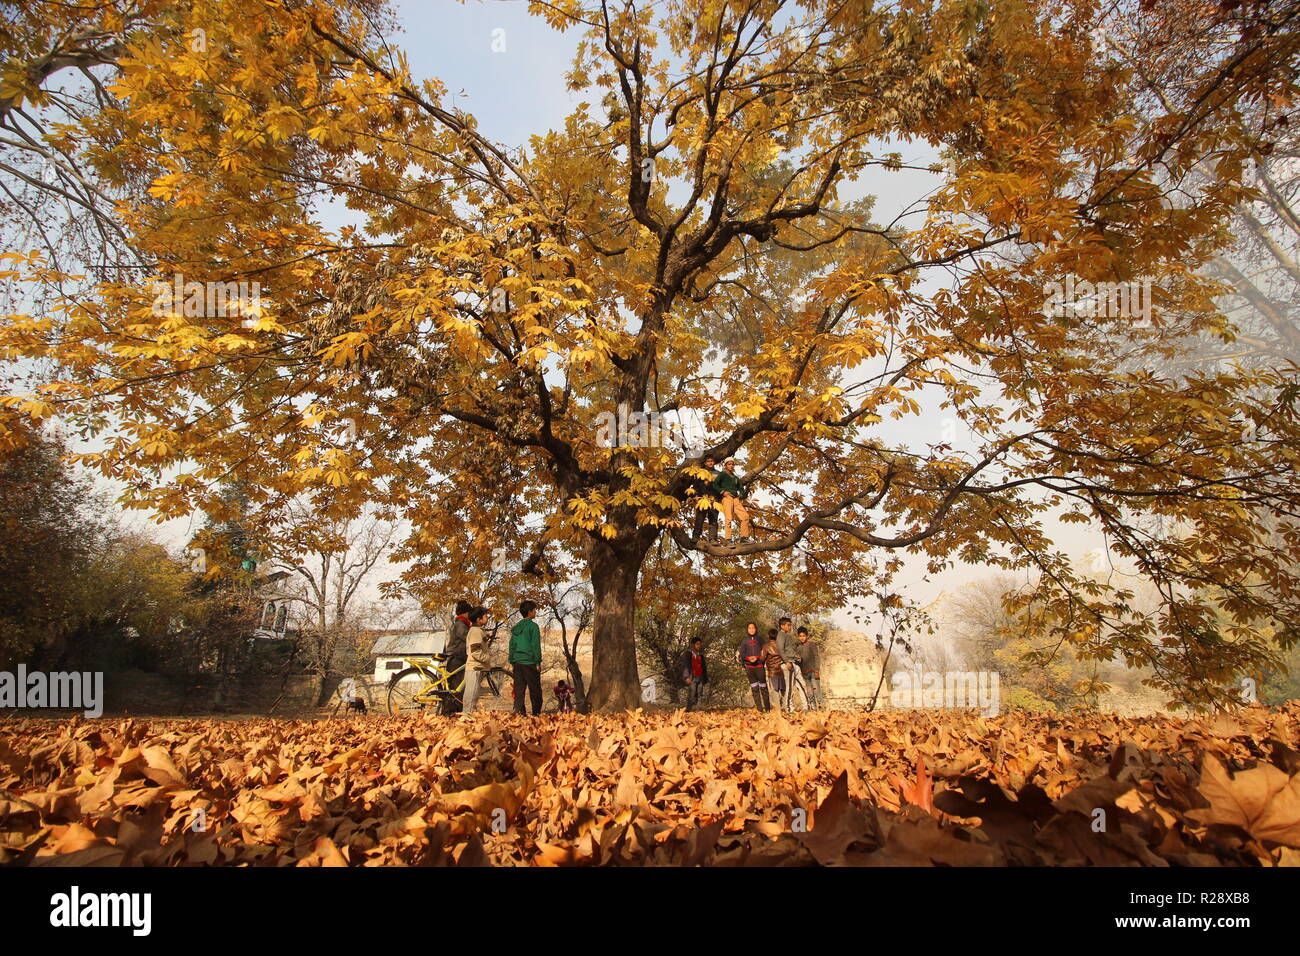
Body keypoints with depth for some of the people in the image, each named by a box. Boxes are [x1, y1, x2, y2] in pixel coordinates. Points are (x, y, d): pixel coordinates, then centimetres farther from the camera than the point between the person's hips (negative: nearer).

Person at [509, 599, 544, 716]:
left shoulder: (515, 627, 12)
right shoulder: (533, 626, -8)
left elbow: (512, 645, 14)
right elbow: (536, 645, -11)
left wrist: (512, 662, 20)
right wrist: (538, 662, -8)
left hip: (517, 663, 6)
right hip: (529, 663, -6)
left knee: (519, 690, 7)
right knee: (535, 690, 3)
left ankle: (519, 713, 2)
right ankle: (536, 714, 4)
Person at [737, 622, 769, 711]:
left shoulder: (759, 639, 10)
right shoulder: (744, 640, 11)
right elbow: (741, 654, 7)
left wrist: (757, 658, -12)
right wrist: (749, 658, -11)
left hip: (759, 665, -1)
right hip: (749, 667, 1)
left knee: (763, 687, -2)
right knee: (754, 688, -1)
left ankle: (767, 708, 3)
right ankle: (759, 708, 1)